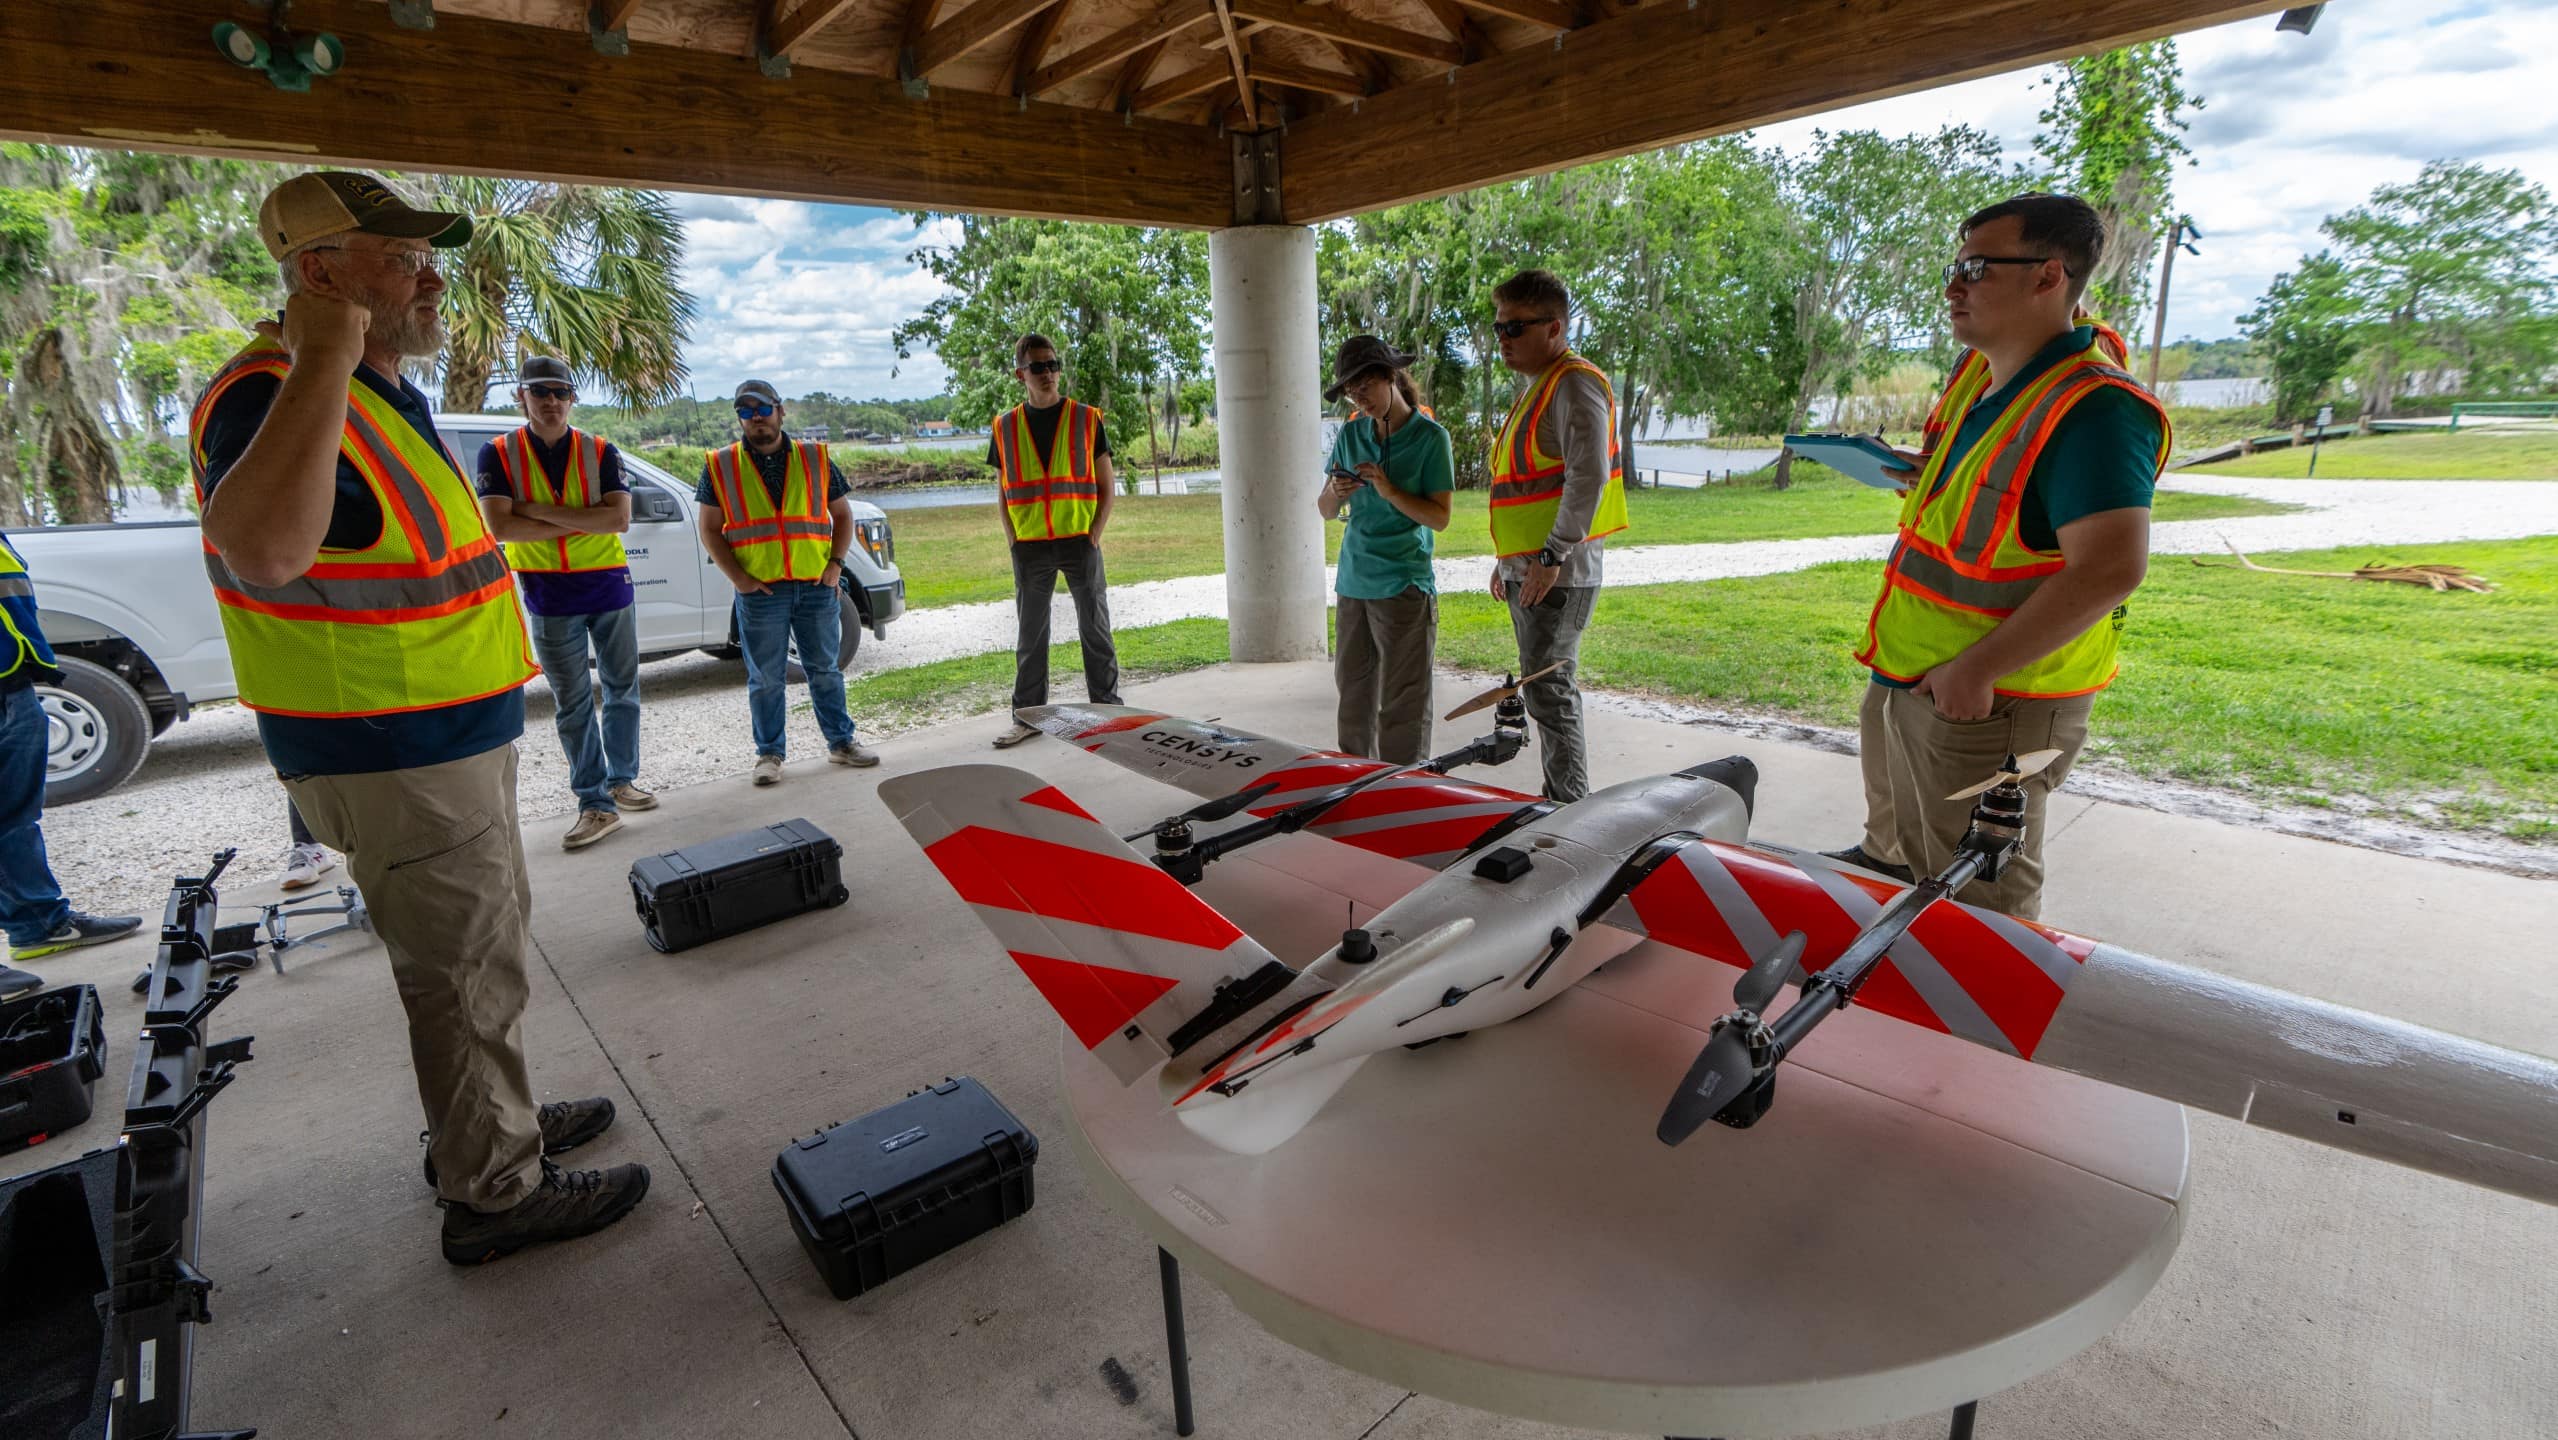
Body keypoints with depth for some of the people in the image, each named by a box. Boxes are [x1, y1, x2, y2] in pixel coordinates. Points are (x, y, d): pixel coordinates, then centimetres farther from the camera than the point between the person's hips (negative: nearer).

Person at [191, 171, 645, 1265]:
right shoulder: (270, 395, -21)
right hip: (393, 761, -10)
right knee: (466, 974, 2)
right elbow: (266, 550, -42)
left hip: (451, 737, 10)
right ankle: (495, 1193, 19)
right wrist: (325, 356, -35)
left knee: (479, 946, 22)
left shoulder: (386, 392, 12)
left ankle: (484, 1122, 41)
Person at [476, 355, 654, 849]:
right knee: (573, 701, 1)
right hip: (549, 595, -2)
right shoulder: (498, 454, -1)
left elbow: (619, 518, -12)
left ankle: (622, 780, 25)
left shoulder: (600, 451, 2)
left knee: (622, 689, 10)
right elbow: (500, 527, -13)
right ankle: (595, 804, 5)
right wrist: (582, 522, -13)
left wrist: (540, 511, -15)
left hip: (610, 585, 2)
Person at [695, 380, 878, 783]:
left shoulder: (815, 458, 7)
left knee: (826, 670, 11)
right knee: (765, 679, 6)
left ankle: (841, 741, 23)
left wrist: (836, 562, 0)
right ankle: (769, 754, 18)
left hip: (818, 586, 1)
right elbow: (710, 530, 5)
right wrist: (736, 577, -6)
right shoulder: (720, 466, 4)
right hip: (759, 591, -1)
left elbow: (842, 514, 13)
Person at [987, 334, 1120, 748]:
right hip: (1030, 547, 2)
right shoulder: (1005, 427, 7)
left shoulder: (1086, 419, 3)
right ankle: (1027, 716, 17)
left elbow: (1106, 485, 4)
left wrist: (1095, 535, -6)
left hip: (1080, 542, -1)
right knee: (1029, 636, 8)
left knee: (1095, 629, 5)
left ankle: (1107, 708, 16)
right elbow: (1003, 494, 12)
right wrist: (1013, 542, 0)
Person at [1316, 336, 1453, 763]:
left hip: (1404, 587, -5)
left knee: (1403, 705, -1)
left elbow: (1439, 518, -8)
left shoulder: (1430, 437, -4)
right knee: (1353, 695, 12)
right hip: (1353, 584, 5)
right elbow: (1325, 512, 11)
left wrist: (1390, 491, -20)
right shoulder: (1350, 434, 10)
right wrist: (1335, 493, -11)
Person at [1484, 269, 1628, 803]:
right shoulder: (1536, 387, 19)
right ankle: (1559, 801, 25)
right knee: (1545, 691, 14)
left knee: (1548, 692, -8)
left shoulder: (1576, 384, -12)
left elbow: (1588, 477, -23)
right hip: (1527, 570, 10)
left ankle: (1570, 807, 1)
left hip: (1559, 573, -10)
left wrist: (1551, 557, -23)